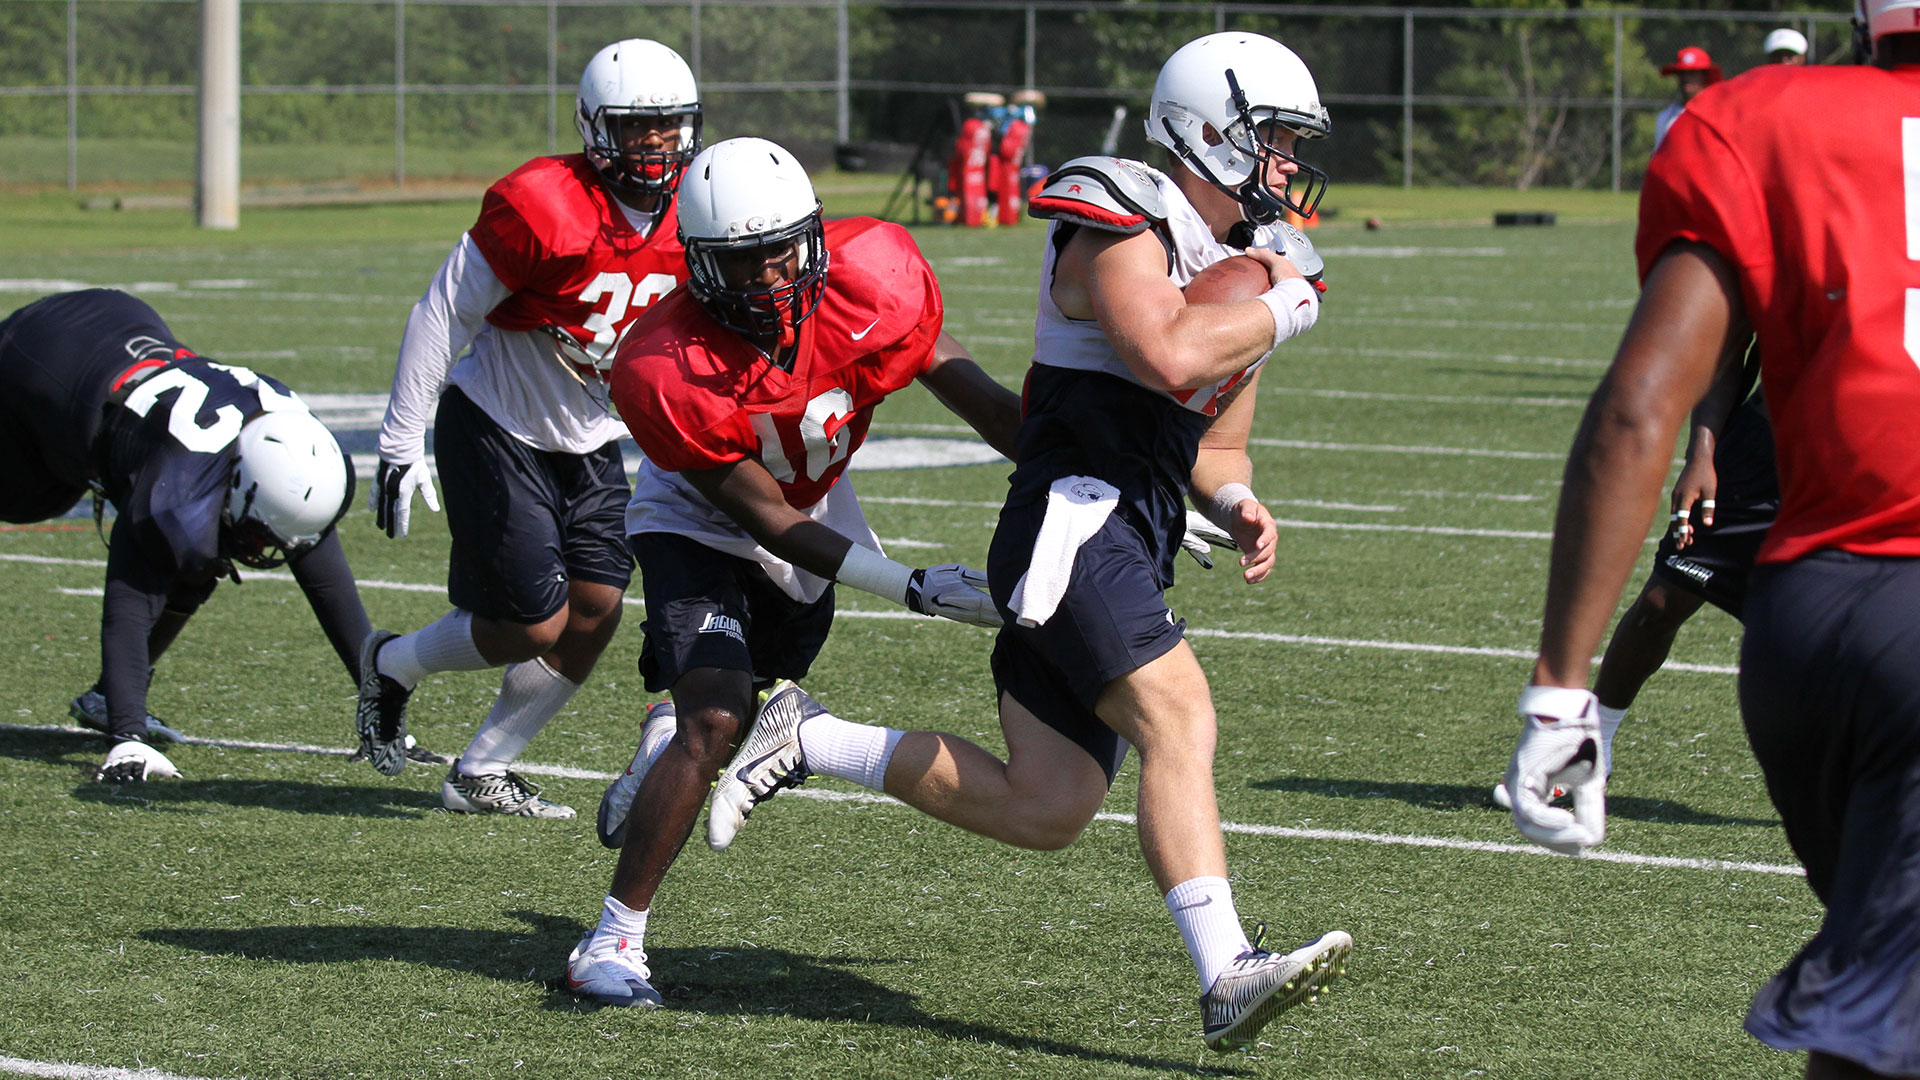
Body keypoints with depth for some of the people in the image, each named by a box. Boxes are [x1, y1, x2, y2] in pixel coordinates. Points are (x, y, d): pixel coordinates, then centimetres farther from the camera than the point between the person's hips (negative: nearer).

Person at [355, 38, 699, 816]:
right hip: (495, 430, -6)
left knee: (595, 614, -2)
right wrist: (401, 441, -17)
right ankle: (394, 665, 22)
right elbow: (443, 315, -17)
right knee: (536, 625, -7)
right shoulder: (544, 208, -24)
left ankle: (481, 774, 14)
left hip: (589, 443, 6)